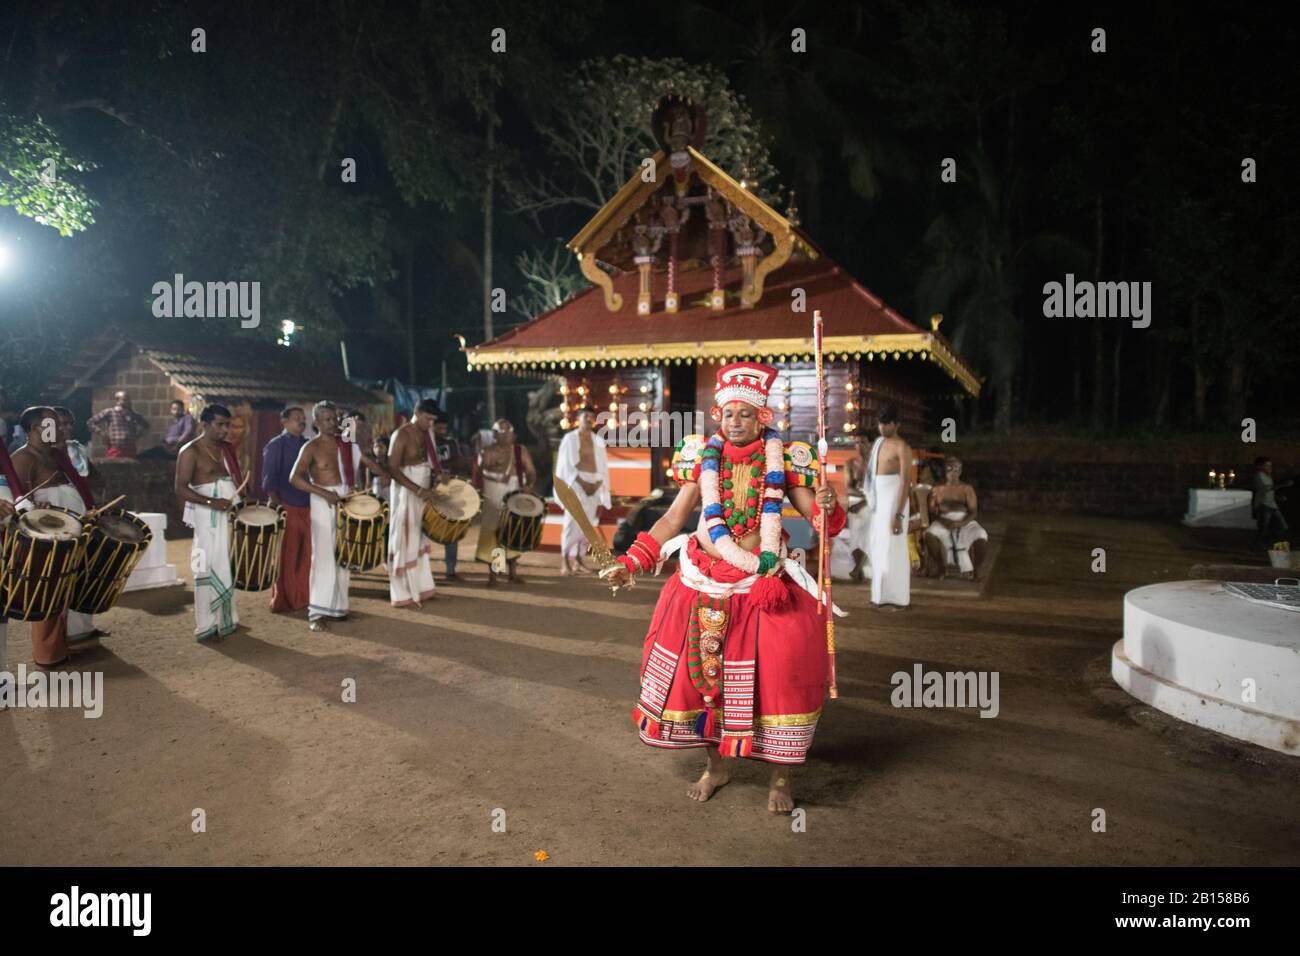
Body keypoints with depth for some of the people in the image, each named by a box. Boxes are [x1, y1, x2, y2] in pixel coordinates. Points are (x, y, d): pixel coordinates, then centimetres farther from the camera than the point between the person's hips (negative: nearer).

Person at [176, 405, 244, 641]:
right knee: (210, 567, -4)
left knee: (229, 566, 9)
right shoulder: (191, 451, -8)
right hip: (208, 517, -7)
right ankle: (206, 626, 3)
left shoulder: (227, 448, 13)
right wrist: (211, 502, -24)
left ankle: (227, 619, 17)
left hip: (232, 514, 7)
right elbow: (181, 489, -13)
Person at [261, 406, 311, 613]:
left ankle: (302, 597, 17)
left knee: (306, 555, 6)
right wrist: (275, 502, -20)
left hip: (308, 507, 5)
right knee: (286, 557, 0)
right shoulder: (276, 445, -1)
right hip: (286, 508, -5)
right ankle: (282, 601, 9)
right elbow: (269, 478, -8)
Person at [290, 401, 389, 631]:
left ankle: (338, 605, 20)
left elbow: (370, 463, 11)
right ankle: (316, 612, -3)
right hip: (323, 503, -5)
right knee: (324, 555, -7)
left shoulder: (347, 445, 10)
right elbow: (295, 478, -16)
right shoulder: (311, 447, -6)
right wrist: (325, 493, -24)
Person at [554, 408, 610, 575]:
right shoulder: (570, 438, 2)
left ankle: (577, 559, 8)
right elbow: (565, 464, -5)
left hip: (594, 485, 4)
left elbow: (603, 466, 13)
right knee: (572, 522, -12)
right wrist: (581, 482, -15)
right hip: (575, 484, -4)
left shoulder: (599, 441, 13)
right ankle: (565, 560, -8)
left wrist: (599, 484, -1)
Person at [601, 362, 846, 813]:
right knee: (698, 667, 4)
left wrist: (827, 507, -25)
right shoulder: (704, 456, 3)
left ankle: (780, 776, 9)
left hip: (766, 585, -2)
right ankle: (715, 766, 27)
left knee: (780, 672, -13)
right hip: (705, 584, 3)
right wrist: (632, 562, 1)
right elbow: (674, 517, 8)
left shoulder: (784, 460, -1)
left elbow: (819, 519, -1)